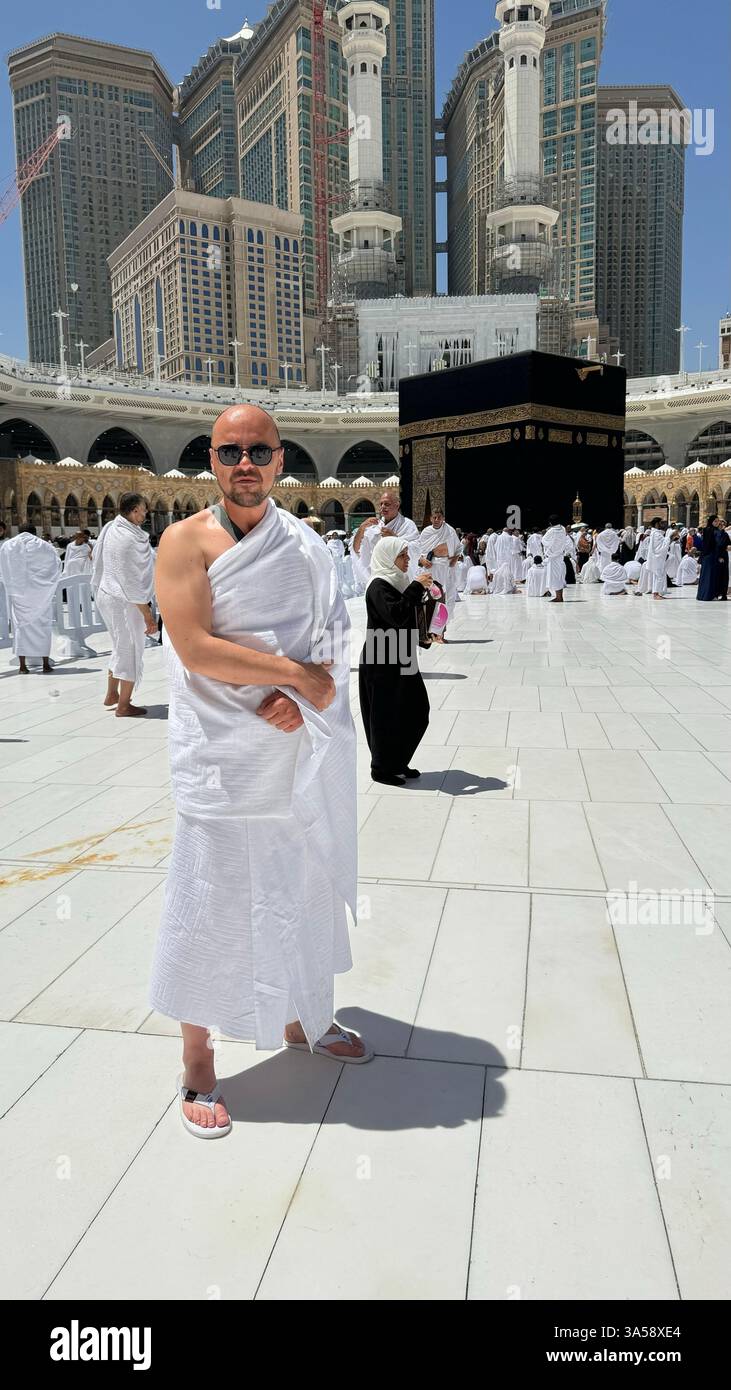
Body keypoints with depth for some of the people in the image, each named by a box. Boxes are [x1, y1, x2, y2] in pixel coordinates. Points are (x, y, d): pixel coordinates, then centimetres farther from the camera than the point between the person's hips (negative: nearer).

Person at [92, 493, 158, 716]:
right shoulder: (129, 538, -23)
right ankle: (124, 706, 14)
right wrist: (147, 614, -20)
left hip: (107, 595, 9)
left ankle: (111, 694, 35)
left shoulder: (110, 528, 5)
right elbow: (132, 581, -23)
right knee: (130, 650, 4)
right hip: (124, 601, -9)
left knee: (121, 647, 24)